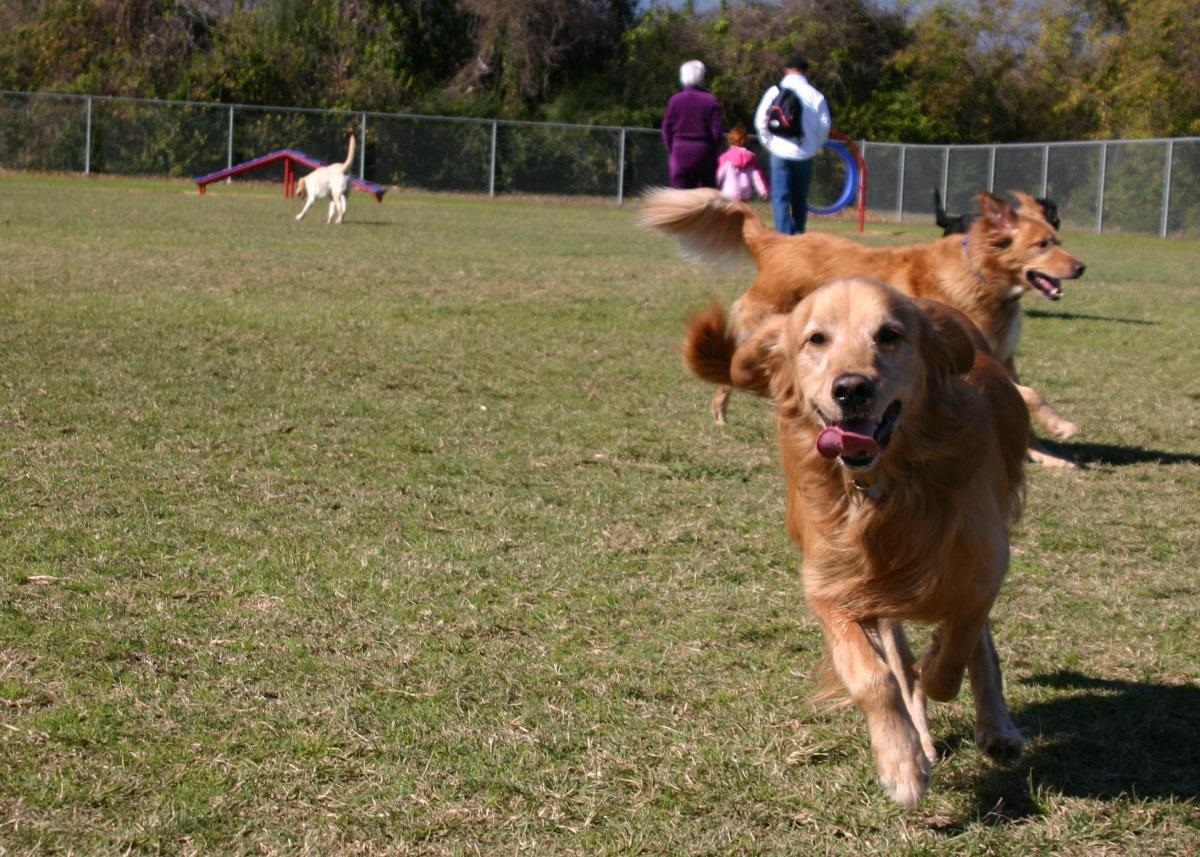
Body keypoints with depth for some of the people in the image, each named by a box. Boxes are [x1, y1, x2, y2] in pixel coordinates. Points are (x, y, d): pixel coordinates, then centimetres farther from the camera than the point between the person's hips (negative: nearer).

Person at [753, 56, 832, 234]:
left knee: (781, 198, -2)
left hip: (781, 152, -2)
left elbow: (760, 121, -4)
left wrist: (769, 143, 8)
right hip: (805, 154, 2)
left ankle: (785, 237, -14)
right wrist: (815, 146, 14)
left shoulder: (775, 91, -1)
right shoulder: (815, 95, 2)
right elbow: (825, 125, 0)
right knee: (800, 199, 13)